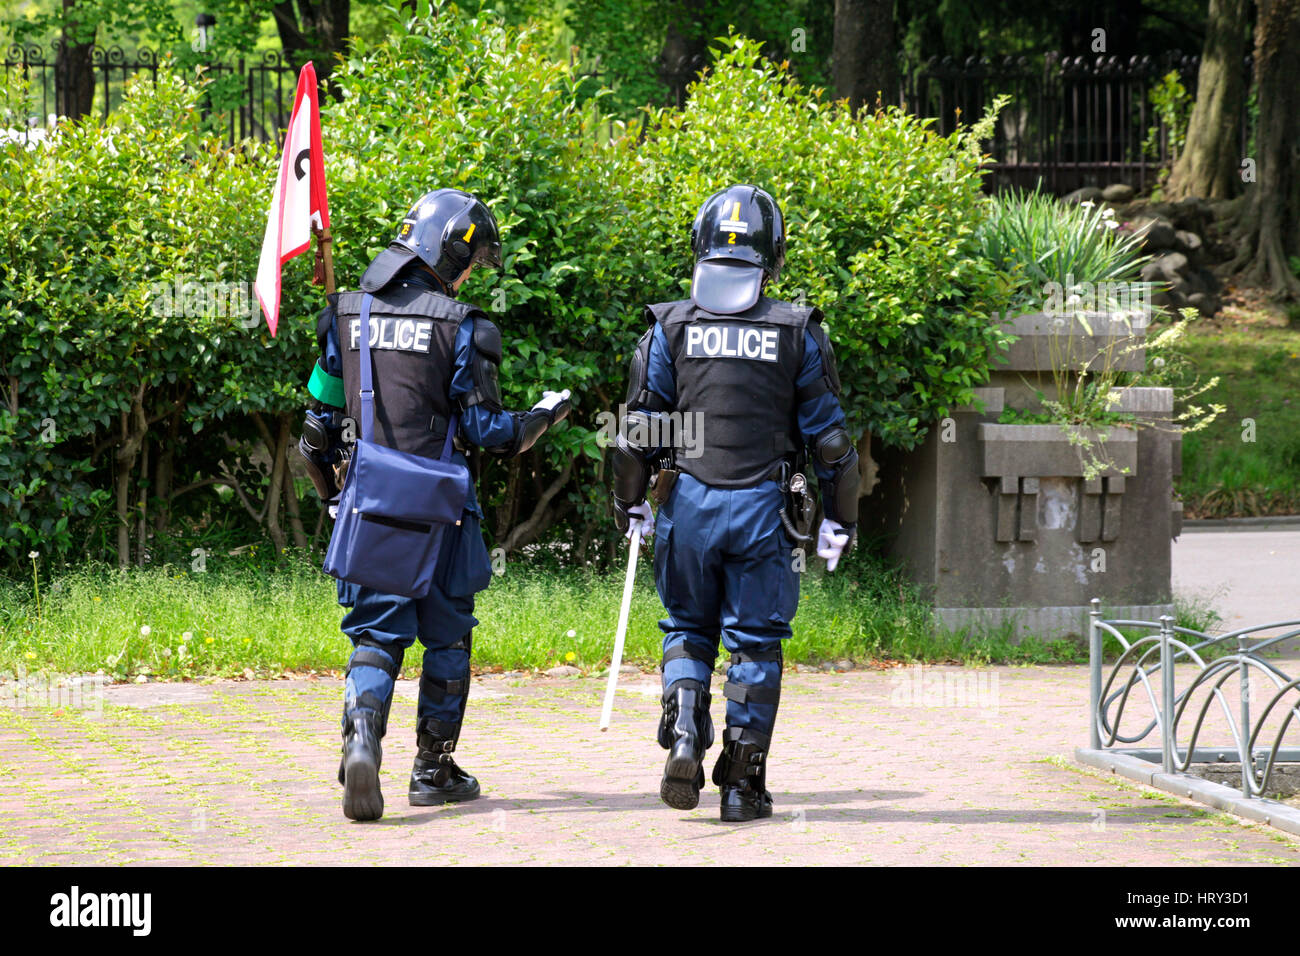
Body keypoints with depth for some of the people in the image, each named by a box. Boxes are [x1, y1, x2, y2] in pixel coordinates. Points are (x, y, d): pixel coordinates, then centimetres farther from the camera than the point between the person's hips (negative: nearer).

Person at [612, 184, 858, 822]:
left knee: (687, 630, 16)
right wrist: (838, 518, 11)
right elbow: (827, 435, 2)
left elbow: (638, 429, 1)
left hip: (688, 504, 0)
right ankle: (743, 784, 8)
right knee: (755, 642, 8)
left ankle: (684, 738, -8)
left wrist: (629, 505, 14)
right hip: (762, 506, 0)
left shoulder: (671, 328, -1)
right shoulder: (797, 333, -1)